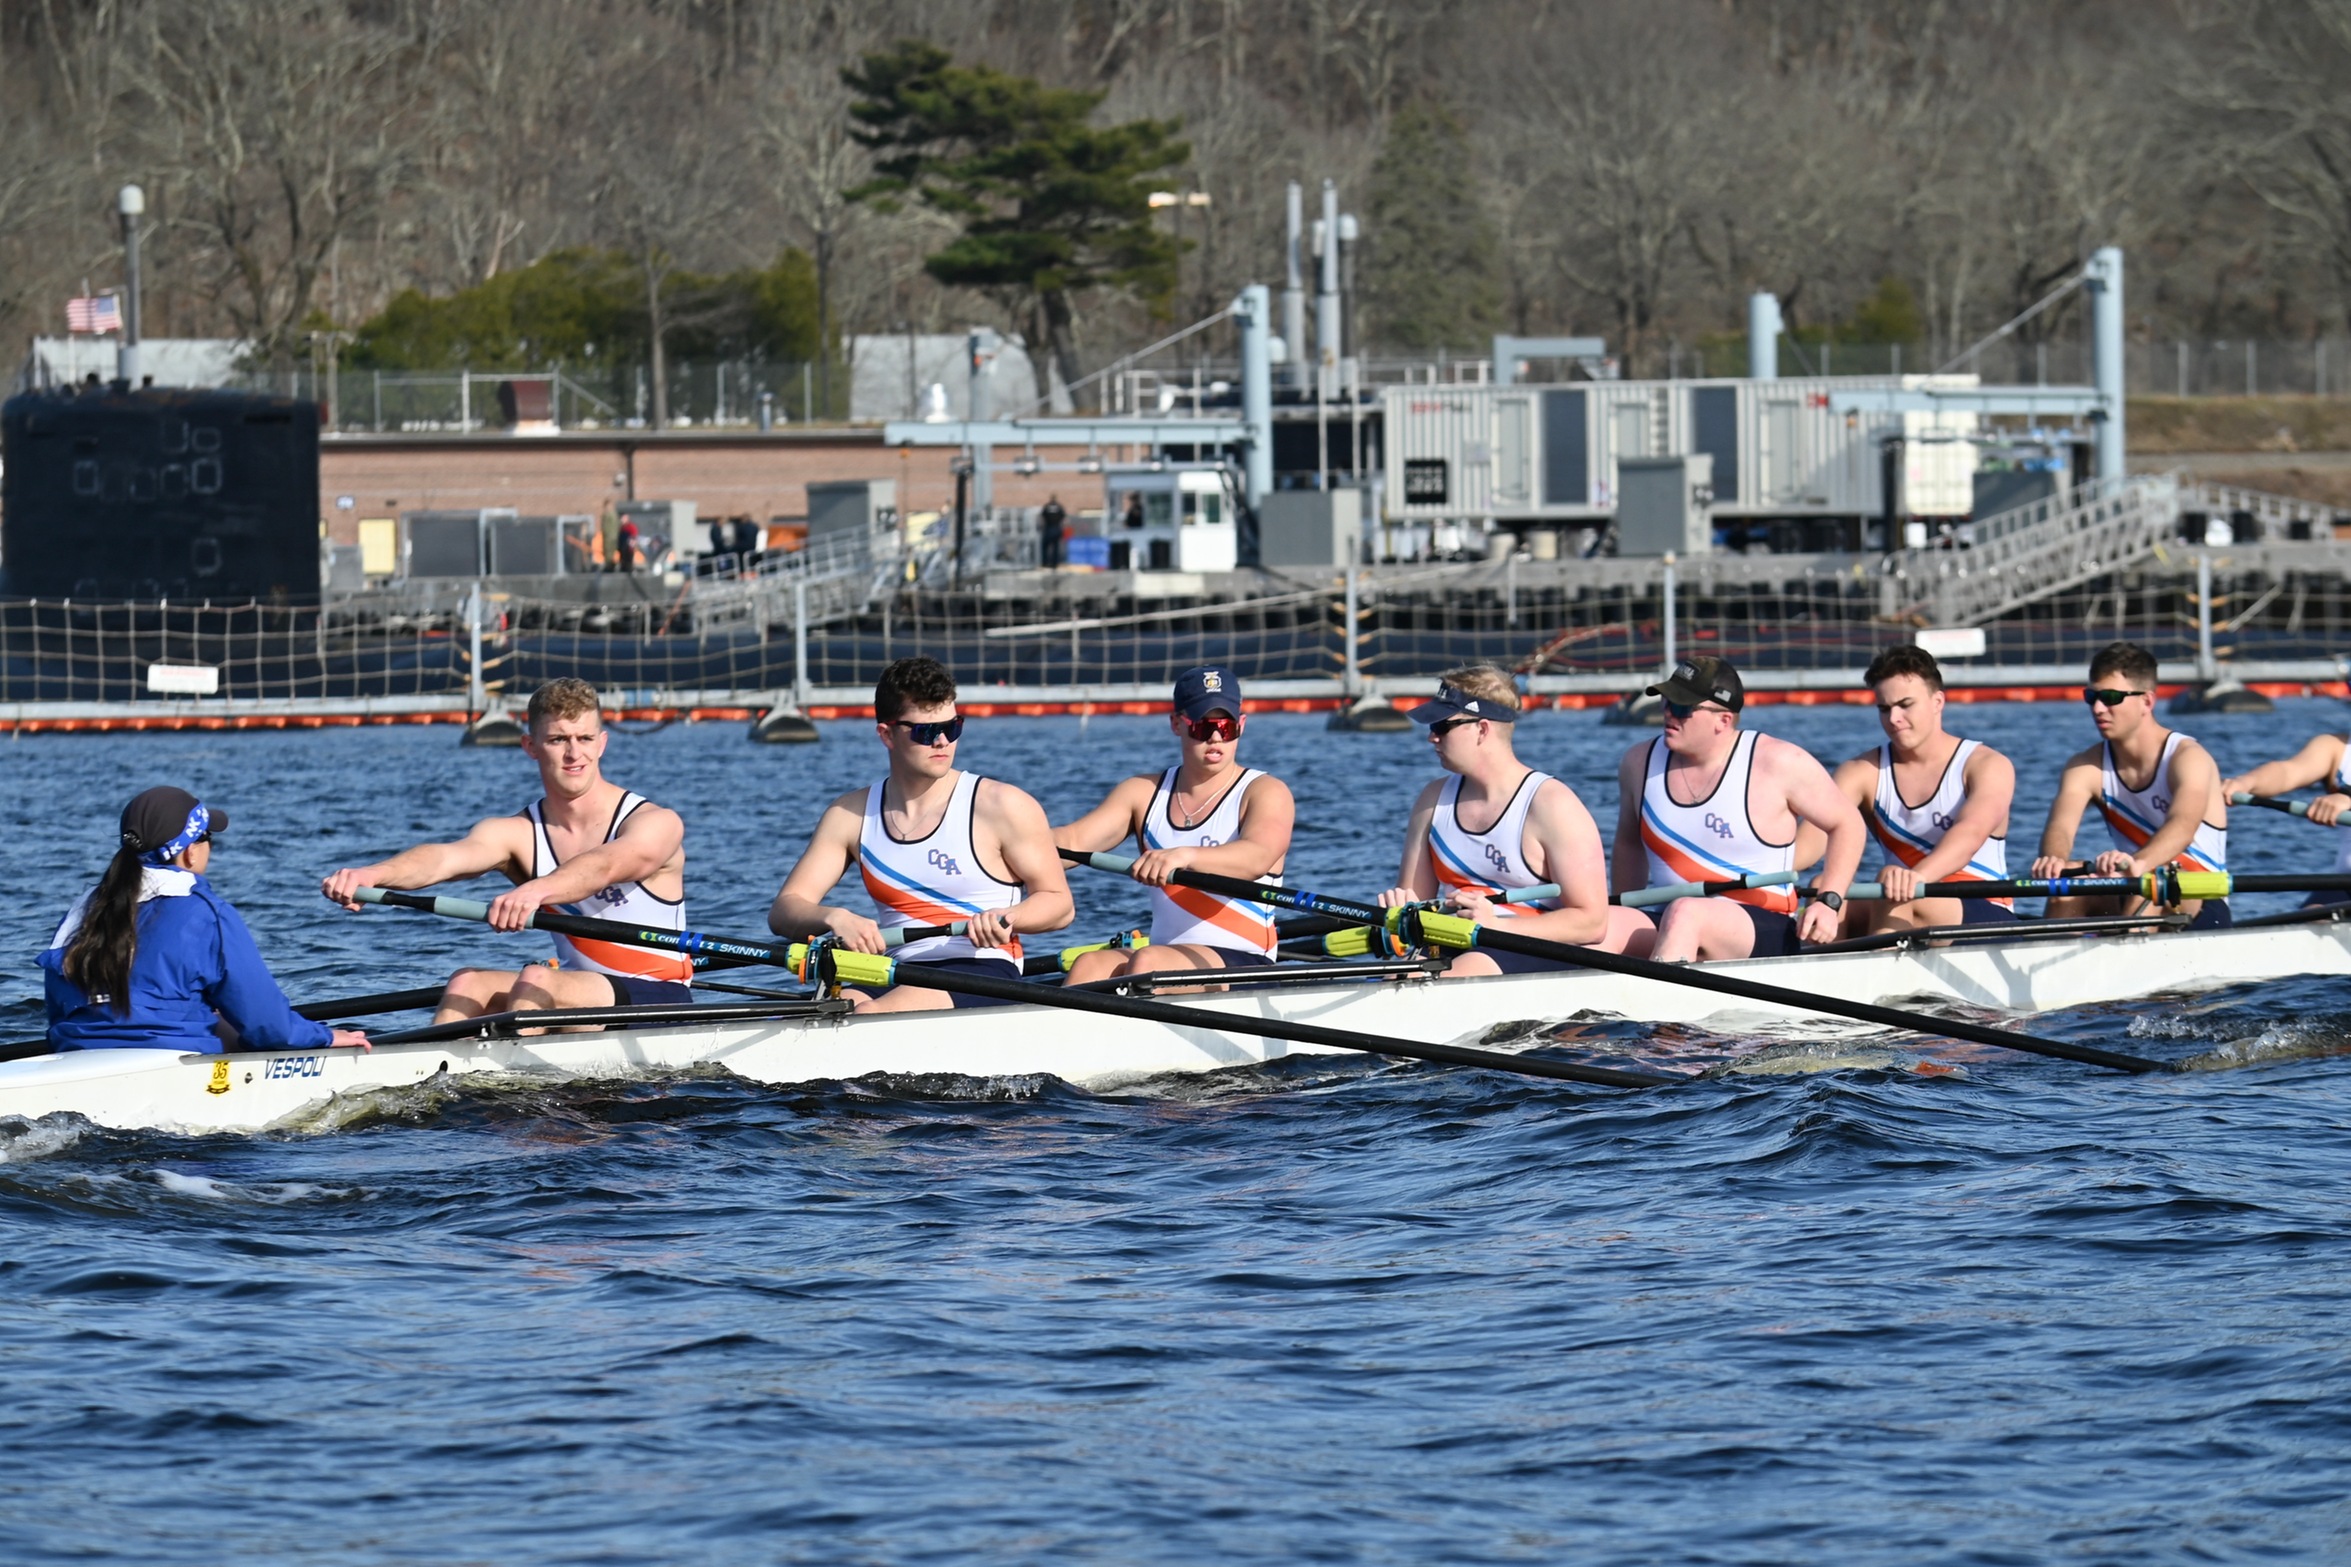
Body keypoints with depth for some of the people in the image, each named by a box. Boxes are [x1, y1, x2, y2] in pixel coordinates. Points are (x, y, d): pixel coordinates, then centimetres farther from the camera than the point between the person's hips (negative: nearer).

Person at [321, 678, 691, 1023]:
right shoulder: (518, 834, 2)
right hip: (583, 993, 5)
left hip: (659, 1003, -5)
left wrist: (535, 891, -54)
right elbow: (446, 857, -18)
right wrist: (372, 874, -40)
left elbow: (603, 867, -32)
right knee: (468, 983, -19)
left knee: (537, 980, -29)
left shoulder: (656, 825, -10)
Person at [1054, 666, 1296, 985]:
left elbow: (1257, 857, -24)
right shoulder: (1144, 792, 15)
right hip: (1165, 958, 4)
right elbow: (1075, 840, 2)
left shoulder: (1266, 793, -2)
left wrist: (1185, 856, -44)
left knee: (1147, 962, -33)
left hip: (1243, 964, -4)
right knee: (1089, 967, -26)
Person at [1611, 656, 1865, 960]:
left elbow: (1848, 824, 5)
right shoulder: (1640, 764, 10)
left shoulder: (1779, 764, -3)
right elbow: (1629, 841, 27)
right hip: (1665, 928, 5)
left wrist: (1829, 903, -7)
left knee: (1684, 915, -39)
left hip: (1763, 932, -5)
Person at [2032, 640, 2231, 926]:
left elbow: (2183, 825, -33)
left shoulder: (2187, 758, -13)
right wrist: (2054, 859, -45)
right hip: (2131, 903, 4)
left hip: (2201, 909, -4)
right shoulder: (2085, 768, 1)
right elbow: (2060, 825, -19)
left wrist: (2139, 863, -56)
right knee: (2065, 881, -24)